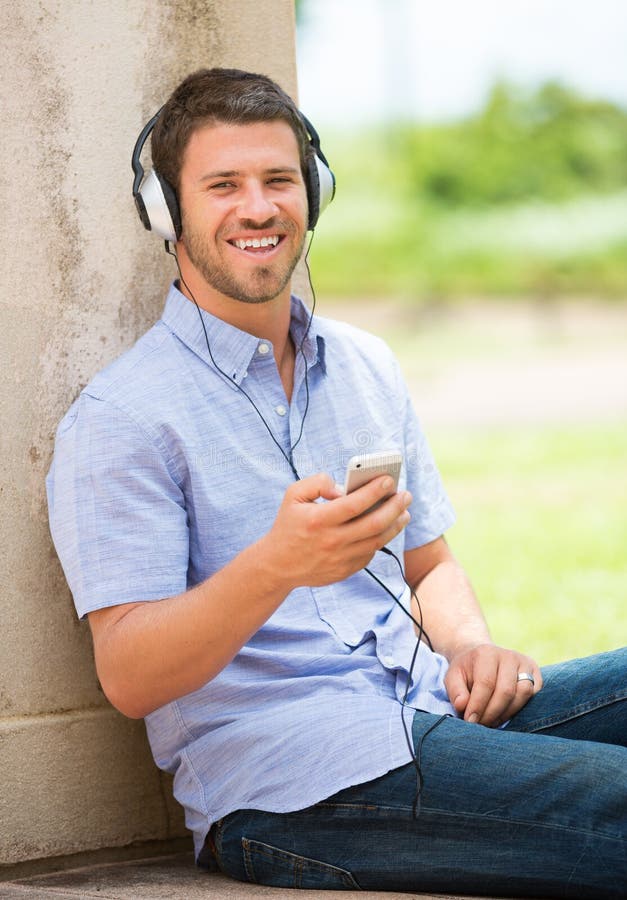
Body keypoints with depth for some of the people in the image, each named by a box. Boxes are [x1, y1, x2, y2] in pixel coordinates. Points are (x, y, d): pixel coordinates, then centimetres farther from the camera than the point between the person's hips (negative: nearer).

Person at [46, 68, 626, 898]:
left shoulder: (366, 368, 18)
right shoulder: (118, 420, -4)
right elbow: (128, 678, -12)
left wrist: (469, 644, 1)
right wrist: (276, 567, -30)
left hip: (430, 713, 8)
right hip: (287, 792, -8)